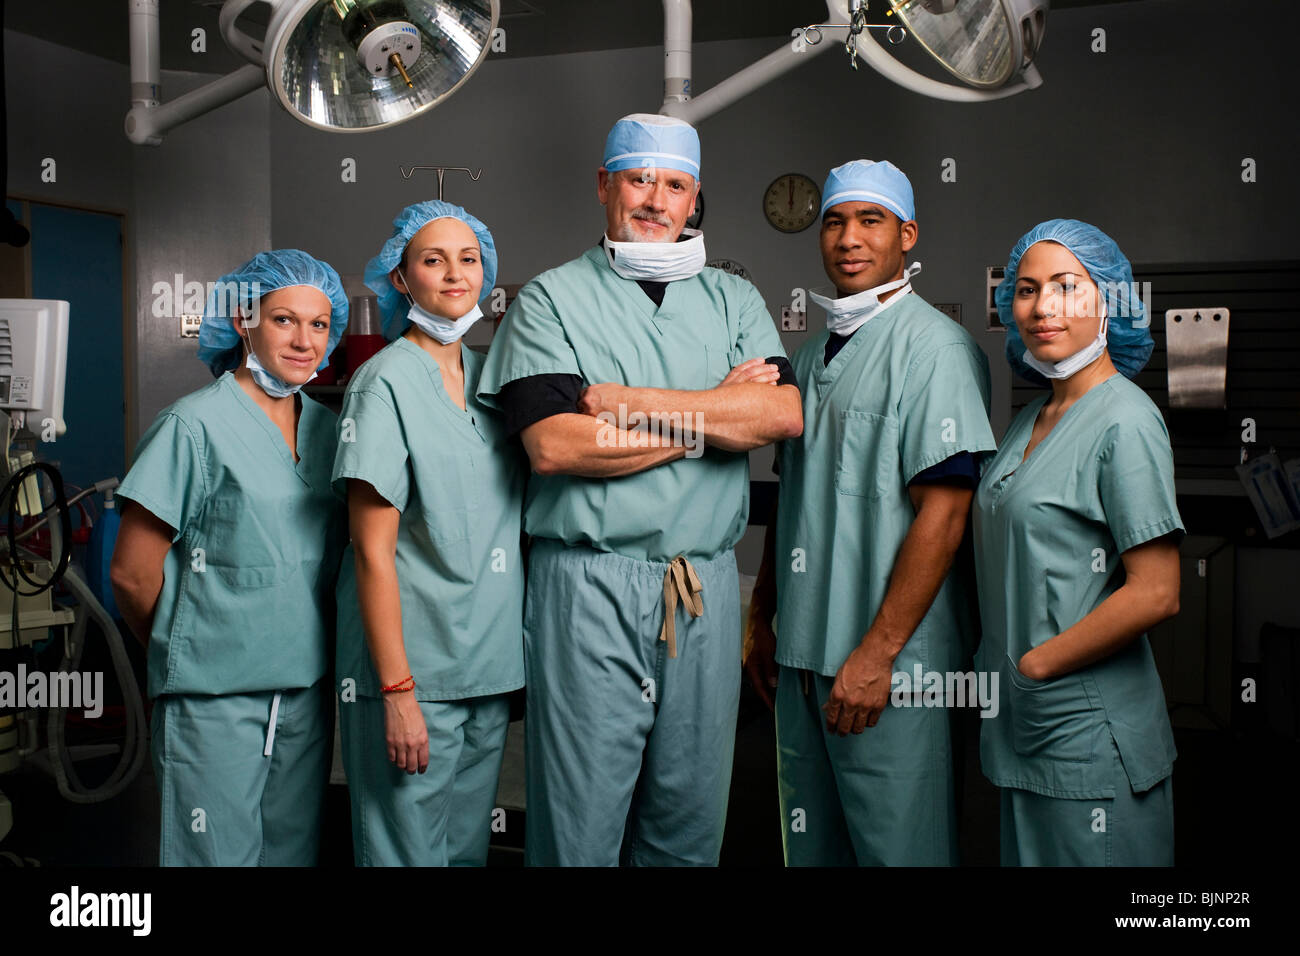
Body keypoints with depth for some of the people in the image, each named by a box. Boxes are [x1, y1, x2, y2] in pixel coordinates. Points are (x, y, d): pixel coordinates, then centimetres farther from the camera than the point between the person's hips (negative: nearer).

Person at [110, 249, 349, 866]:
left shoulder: (327, 429, 8)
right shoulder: (194, 426, -9)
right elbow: (132, 572, -7)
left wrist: (308, 652, 10)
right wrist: (192, 649, 5)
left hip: (307, 693, 6)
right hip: (214, 699, -5)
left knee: (294, 851, 15)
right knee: (216, 855, 5)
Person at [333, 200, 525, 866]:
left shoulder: (489, 377, 10)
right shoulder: (385, 383, -9)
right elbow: (373, 550, -13)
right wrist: (397, 689, -17)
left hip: (490, 663, 6)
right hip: (412, 665, -6)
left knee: (468, 844, 17)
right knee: (407, 849, 4)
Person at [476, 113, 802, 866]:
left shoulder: (735, 301, 13)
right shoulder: (551, 299, 2)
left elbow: (782, 413, -5)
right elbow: (552, 445, -12)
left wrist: (626, 402, -10)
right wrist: (713, 413, -7)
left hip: (706, 587, 4)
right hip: (590, 584, -3)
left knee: (691, 819, 13)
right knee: (580, 826, 3)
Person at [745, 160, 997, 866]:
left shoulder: (935, 346, -9)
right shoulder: (812, 356, 16)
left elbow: (943, 512, -17)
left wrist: (877, 654, -19)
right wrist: (762, 619, 16)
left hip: (891, 663, -7)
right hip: (801, 655, 7)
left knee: (897, 847, 3)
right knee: (809, 847, 15)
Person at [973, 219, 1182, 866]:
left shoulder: (1125, 420, -14)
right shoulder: (1032, 419, 11)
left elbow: (1155, 594, -19)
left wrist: (1032, 665, -14)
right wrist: (996, 663, 6)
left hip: (1091, 737, -8)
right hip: (1023, 728, 8)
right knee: (1027, 857, 17)